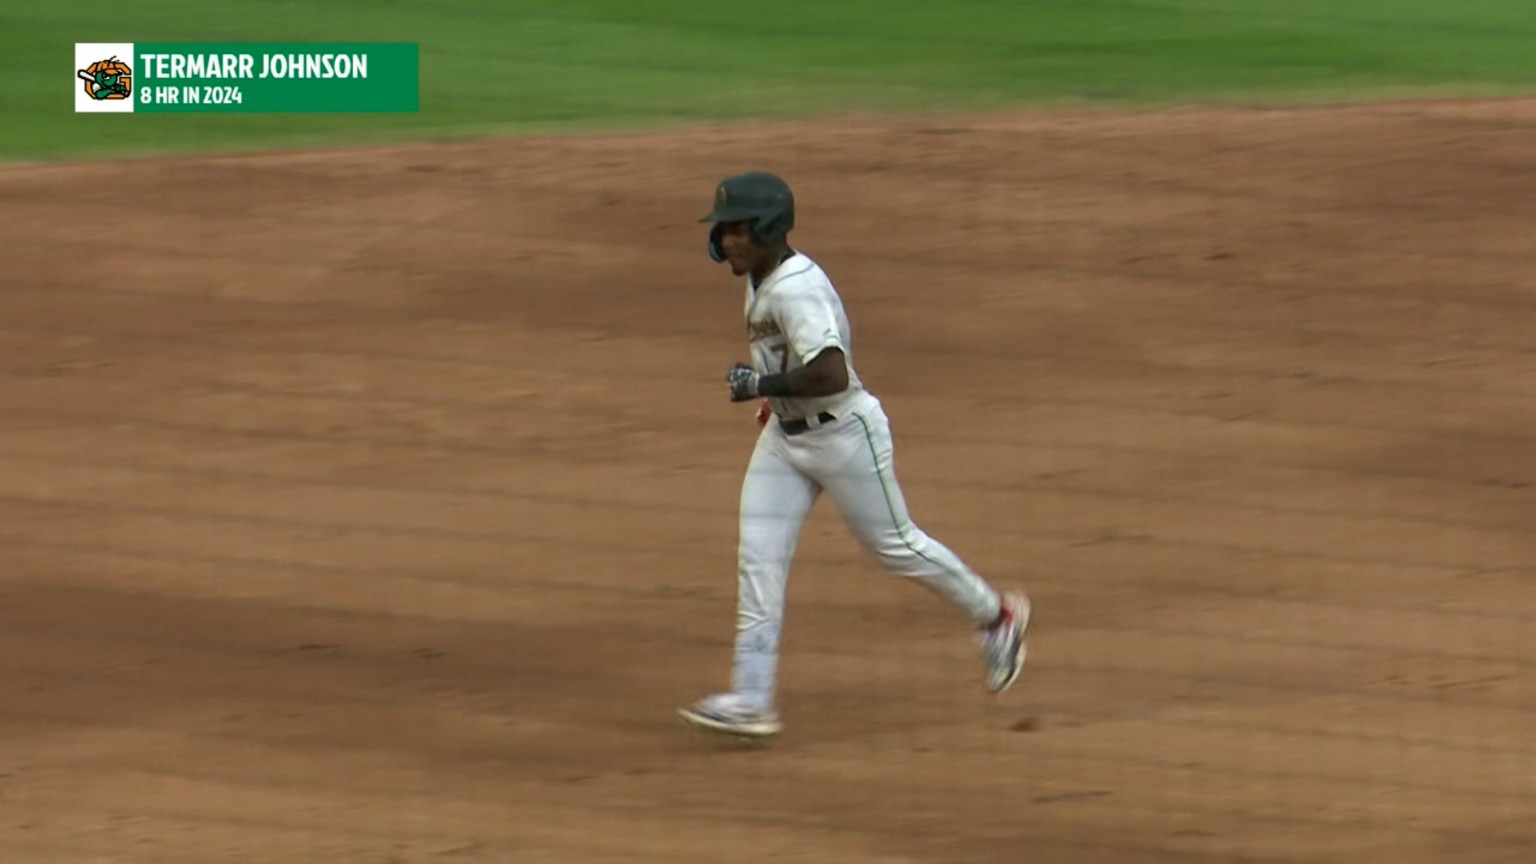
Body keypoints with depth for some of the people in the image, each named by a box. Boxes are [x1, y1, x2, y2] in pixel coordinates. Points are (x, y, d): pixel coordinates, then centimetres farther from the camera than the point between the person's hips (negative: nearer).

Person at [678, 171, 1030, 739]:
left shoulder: (796, 291, -28)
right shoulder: (763, 280, 3)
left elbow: (831, 375, -38)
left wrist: (762, 384, -27)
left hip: (843, 432, -9)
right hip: (784, 436, 10)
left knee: (893, 543, 7)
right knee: (757, 559, 1)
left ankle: (995, 616, 30)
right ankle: (752, 699, 0)